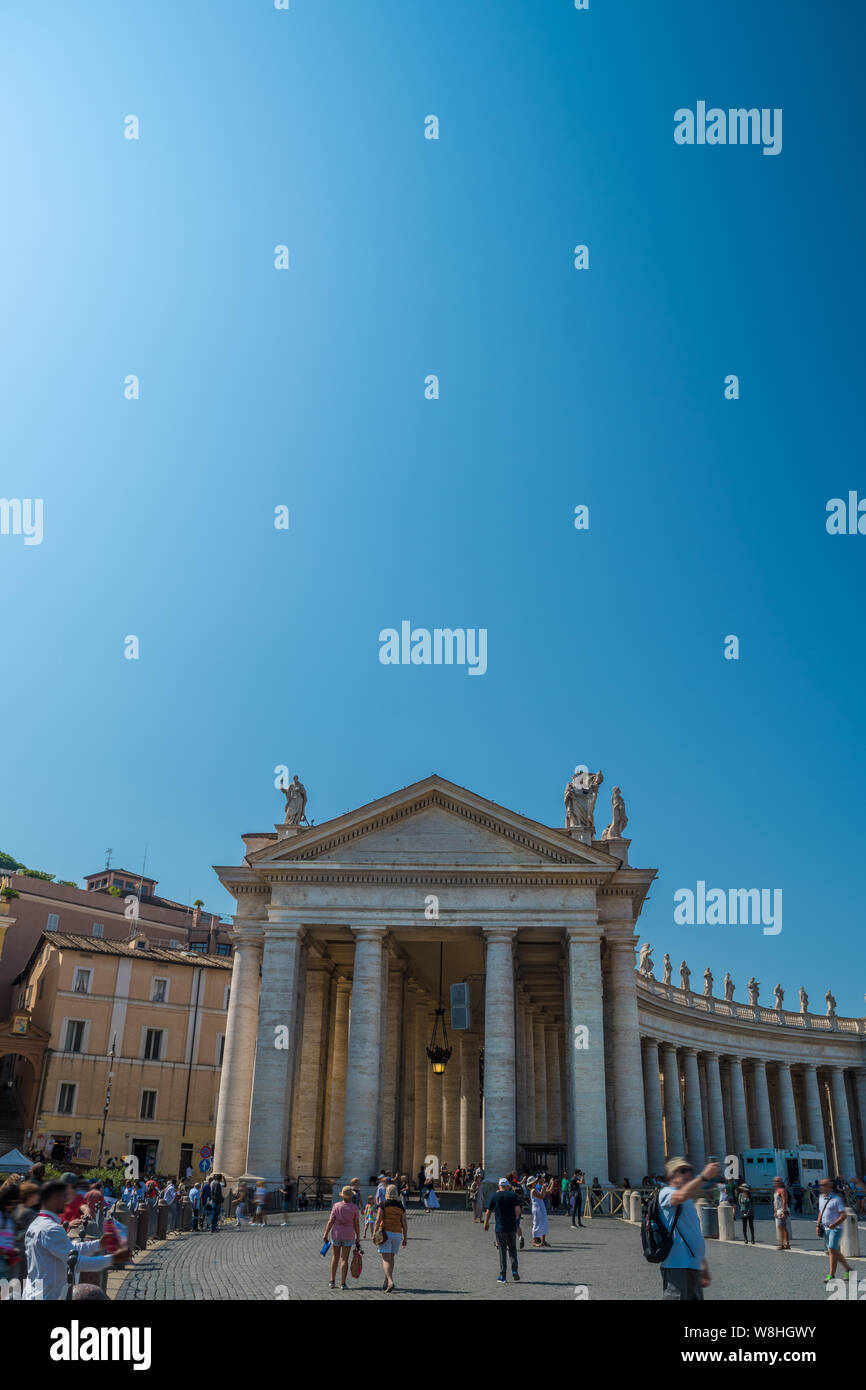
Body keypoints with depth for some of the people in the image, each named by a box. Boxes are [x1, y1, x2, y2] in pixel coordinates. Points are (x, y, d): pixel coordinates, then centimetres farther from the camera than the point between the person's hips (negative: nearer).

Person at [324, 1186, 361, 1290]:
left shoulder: (336, 1206, -7)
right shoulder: (354, 1207, -6)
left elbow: (330, 1221, -8)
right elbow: (356, 1224, -3)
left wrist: (326, 1234, -1)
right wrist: (358, 1238, 5)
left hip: (336, 1234, 1)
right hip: (349, 1235, -1)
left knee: (335, 1258, 16)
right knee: (344, 1259, 5)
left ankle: (332, 1281, 19)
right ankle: (343, 1283, 0)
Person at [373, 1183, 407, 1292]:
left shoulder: (383, 1204, -3)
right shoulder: (401, 1206, 7)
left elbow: (378, 1220, -12)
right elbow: (404, 1224, 5)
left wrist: (374, 1234, -11)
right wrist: (405, 1238, 10)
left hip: (385, 1233, -4)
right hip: (397, 1234, 4)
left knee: (386, 1259, -6)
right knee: (391, 1258, 17)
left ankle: (390, 1281, -24)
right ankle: (386, 1283, 22)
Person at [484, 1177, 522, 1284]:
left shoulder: (495, 1196, -1)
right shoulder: (513, 1195, 0)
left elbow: (488, 1212, 1)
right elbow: (518, 1209, -9)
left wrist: (486, 1223, 15)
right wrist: (516, 1218, 10)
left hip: (499, 1228, -1)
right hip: (512, 1227, 1)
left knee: (502, 1251, 6)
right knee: (512, 1249, 15)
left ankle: (502, 1276, 7)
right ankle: (514, 1272, 1)